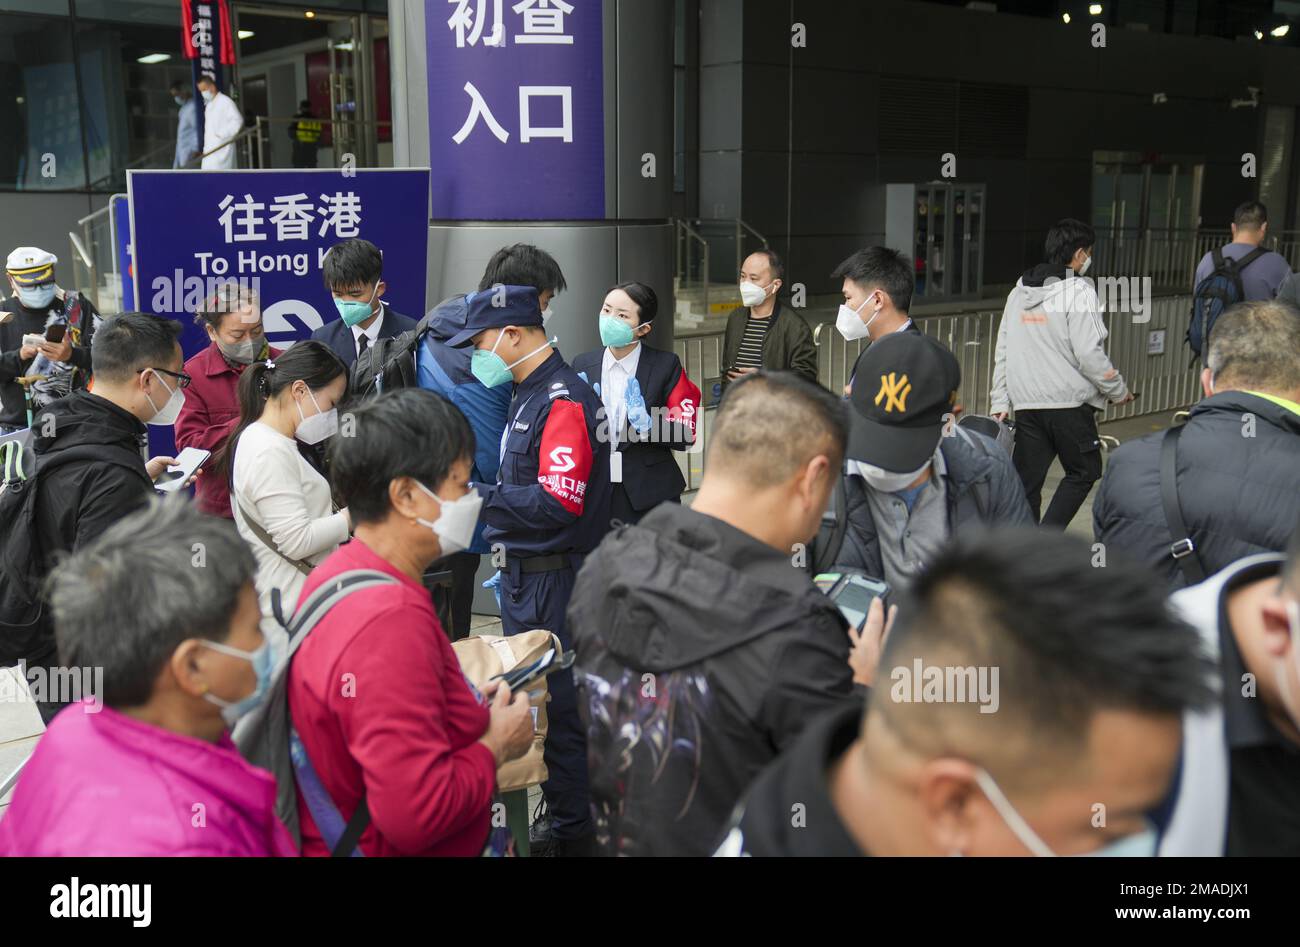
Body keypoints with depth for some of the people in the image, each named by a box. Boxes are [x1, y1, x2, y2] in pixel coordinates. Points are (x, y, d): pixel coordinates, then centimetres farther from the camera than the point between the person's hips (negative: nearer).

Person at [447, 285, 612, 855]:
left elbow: (558, 503, -23)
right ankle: (561, 821, 31)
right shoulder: (527, 395, 15)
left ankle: (573, 835, 12)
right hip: (524, 578, 10)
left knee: (558, 712, -1)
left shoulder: (564, 400, -16)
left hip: (555, 583, -10)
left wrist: (477, 496, -19)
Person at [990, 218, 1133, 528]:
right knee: (1083, 472, 10)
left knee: (1026, 481, 9)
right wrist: (1119, 391, 0)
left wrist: (1000, 401, 16)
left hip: (1025, 405, 6)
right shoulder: (1079, 291, -8)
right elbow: (1089, 353, -13)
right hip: (1069, 402, -6)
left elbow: (1002, 352, 13)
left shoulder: (1018, 292, 13)